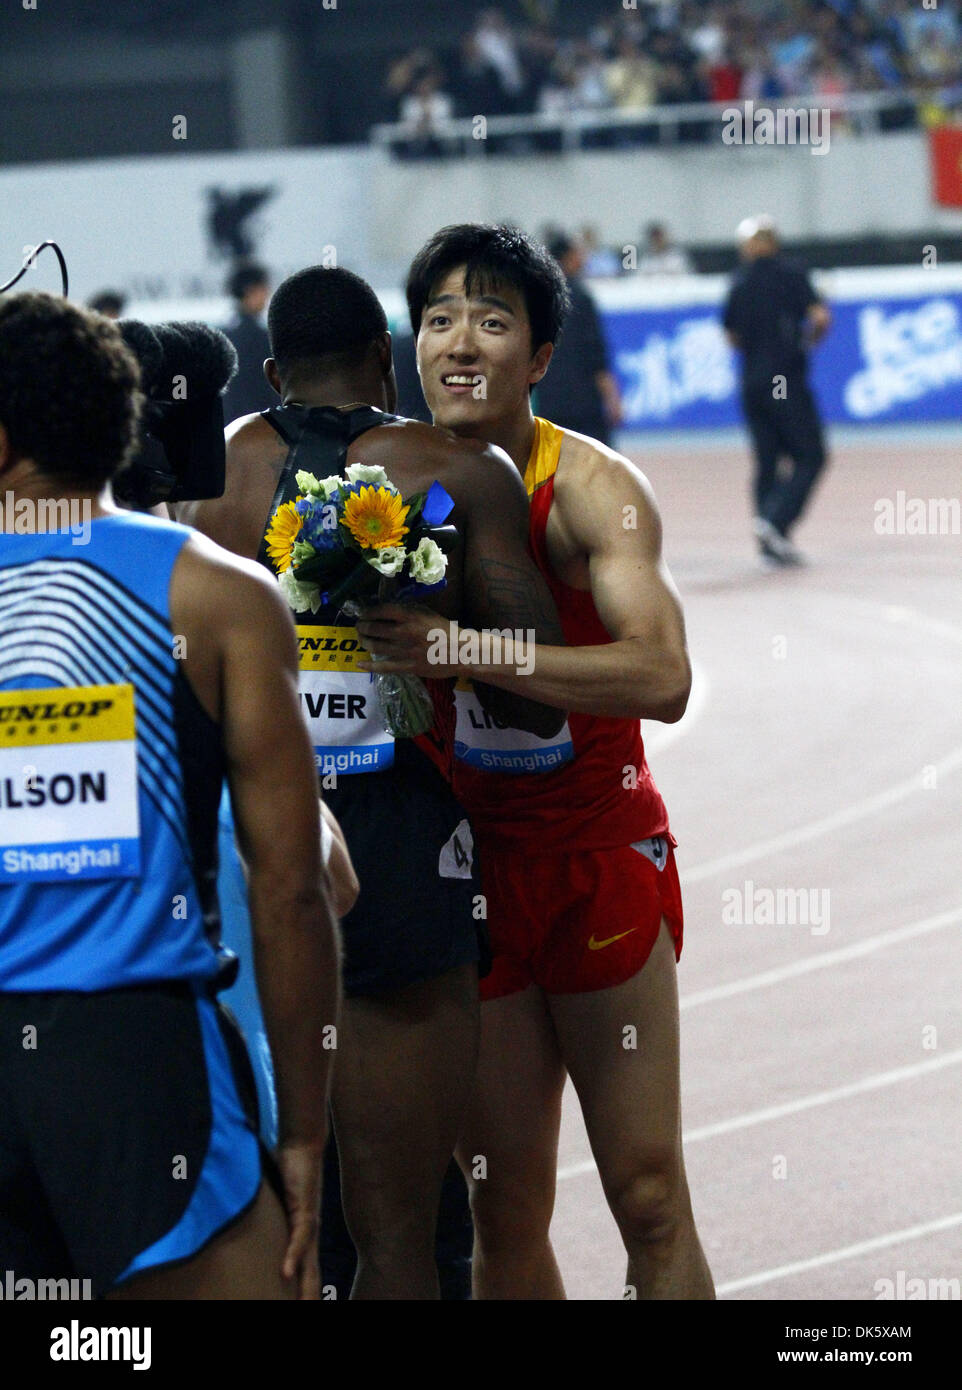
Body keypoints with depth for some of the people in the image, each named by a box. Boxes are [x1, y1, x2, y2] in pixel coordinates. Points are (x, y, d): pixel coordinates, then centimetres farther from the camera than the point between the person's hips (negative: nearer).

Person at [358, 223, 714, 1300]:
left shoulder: (591, 487, -14)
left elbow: (660, 677, -30)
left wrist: (461, 647, -34)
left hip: (600, 857, -4)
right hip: (468, 865, 4)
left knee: (648, 1198, -2)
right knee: (504, 1213, 7)